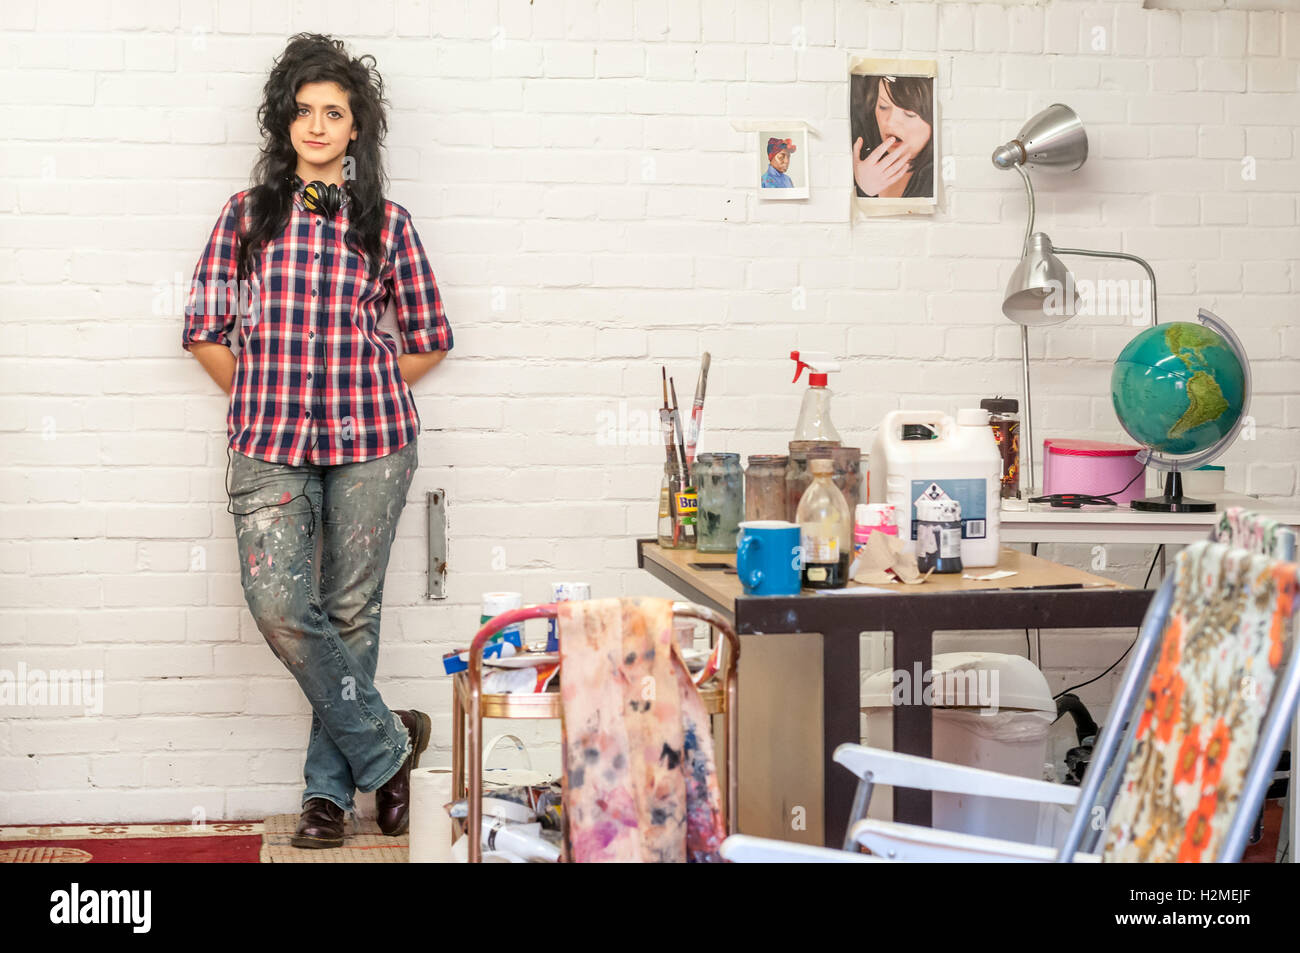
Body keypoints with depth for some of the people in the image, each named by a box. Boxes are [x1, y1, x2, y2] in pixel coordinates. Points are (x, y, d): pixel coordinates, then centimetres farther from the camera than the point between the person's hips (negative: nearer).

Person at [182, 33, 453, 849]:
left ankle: (330, 786, 16)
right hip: (269, 446, 0)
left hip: (369, 443, 0)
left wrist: (364, 398, 9)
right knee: (280, 606, -13)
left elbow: (430, 340, 14)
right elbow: (205, 331, 10)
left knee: (351, 611, 3)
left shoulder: (386, 224, 8)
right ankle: (386, 745, 6)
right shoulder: (248, 215, 10)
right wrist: (264, 402, 6)